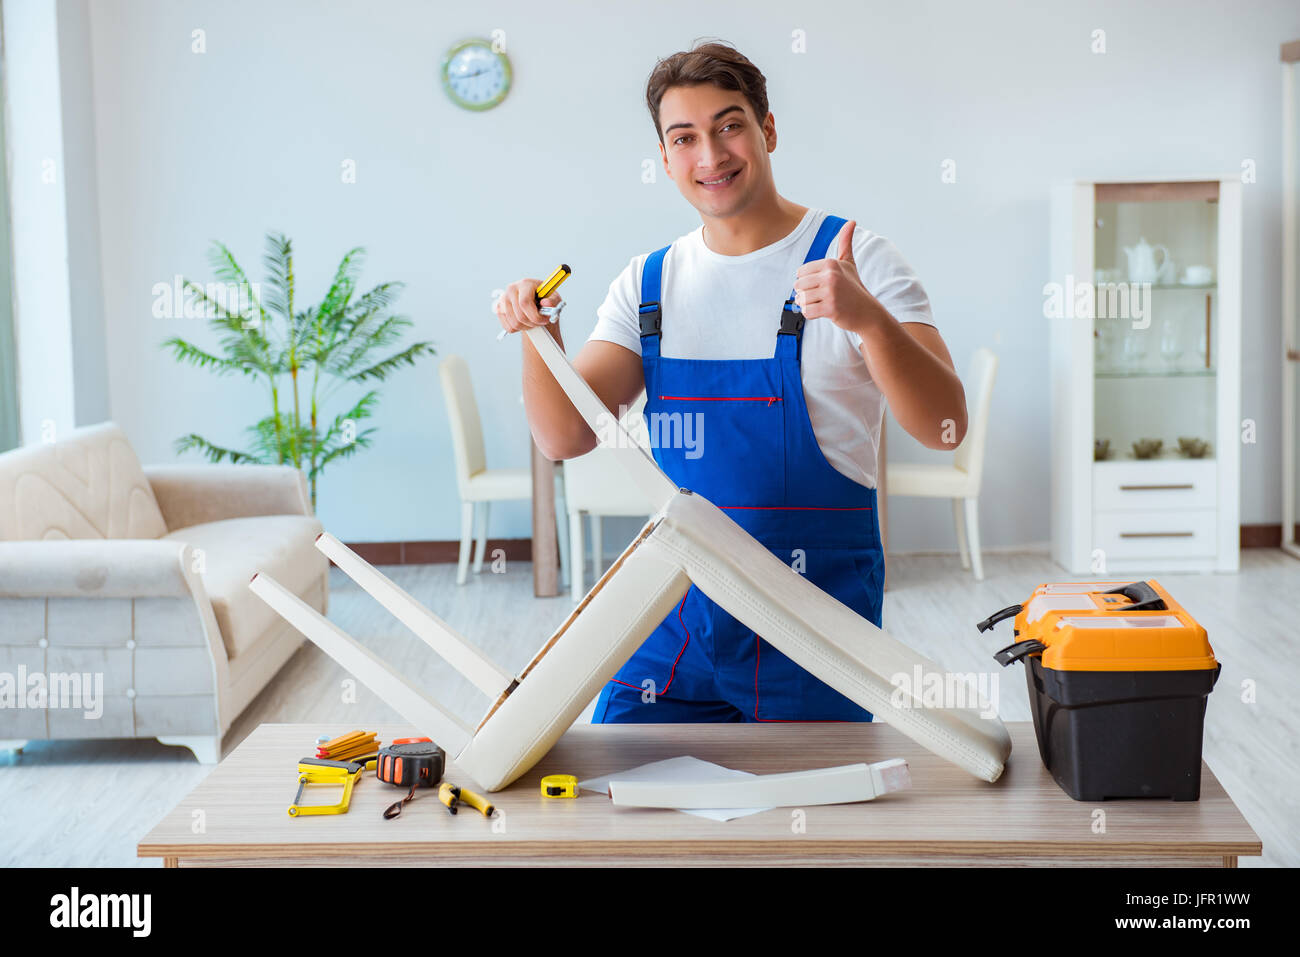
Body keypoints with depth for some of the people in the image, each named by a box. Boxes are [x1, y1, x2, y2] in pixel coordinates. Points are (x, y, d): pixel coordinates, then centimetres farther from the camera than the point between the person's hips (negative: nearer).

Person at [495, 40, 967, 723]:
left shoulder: (854, 259, -6)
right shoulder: (649, 282, 8)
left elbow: (944, 428, -16)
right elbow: (567, 437, 2)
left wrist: (870, 319, -34)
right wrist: (537, 333, -16)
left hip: (817, 600, -3)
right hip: (678, 601, 4)